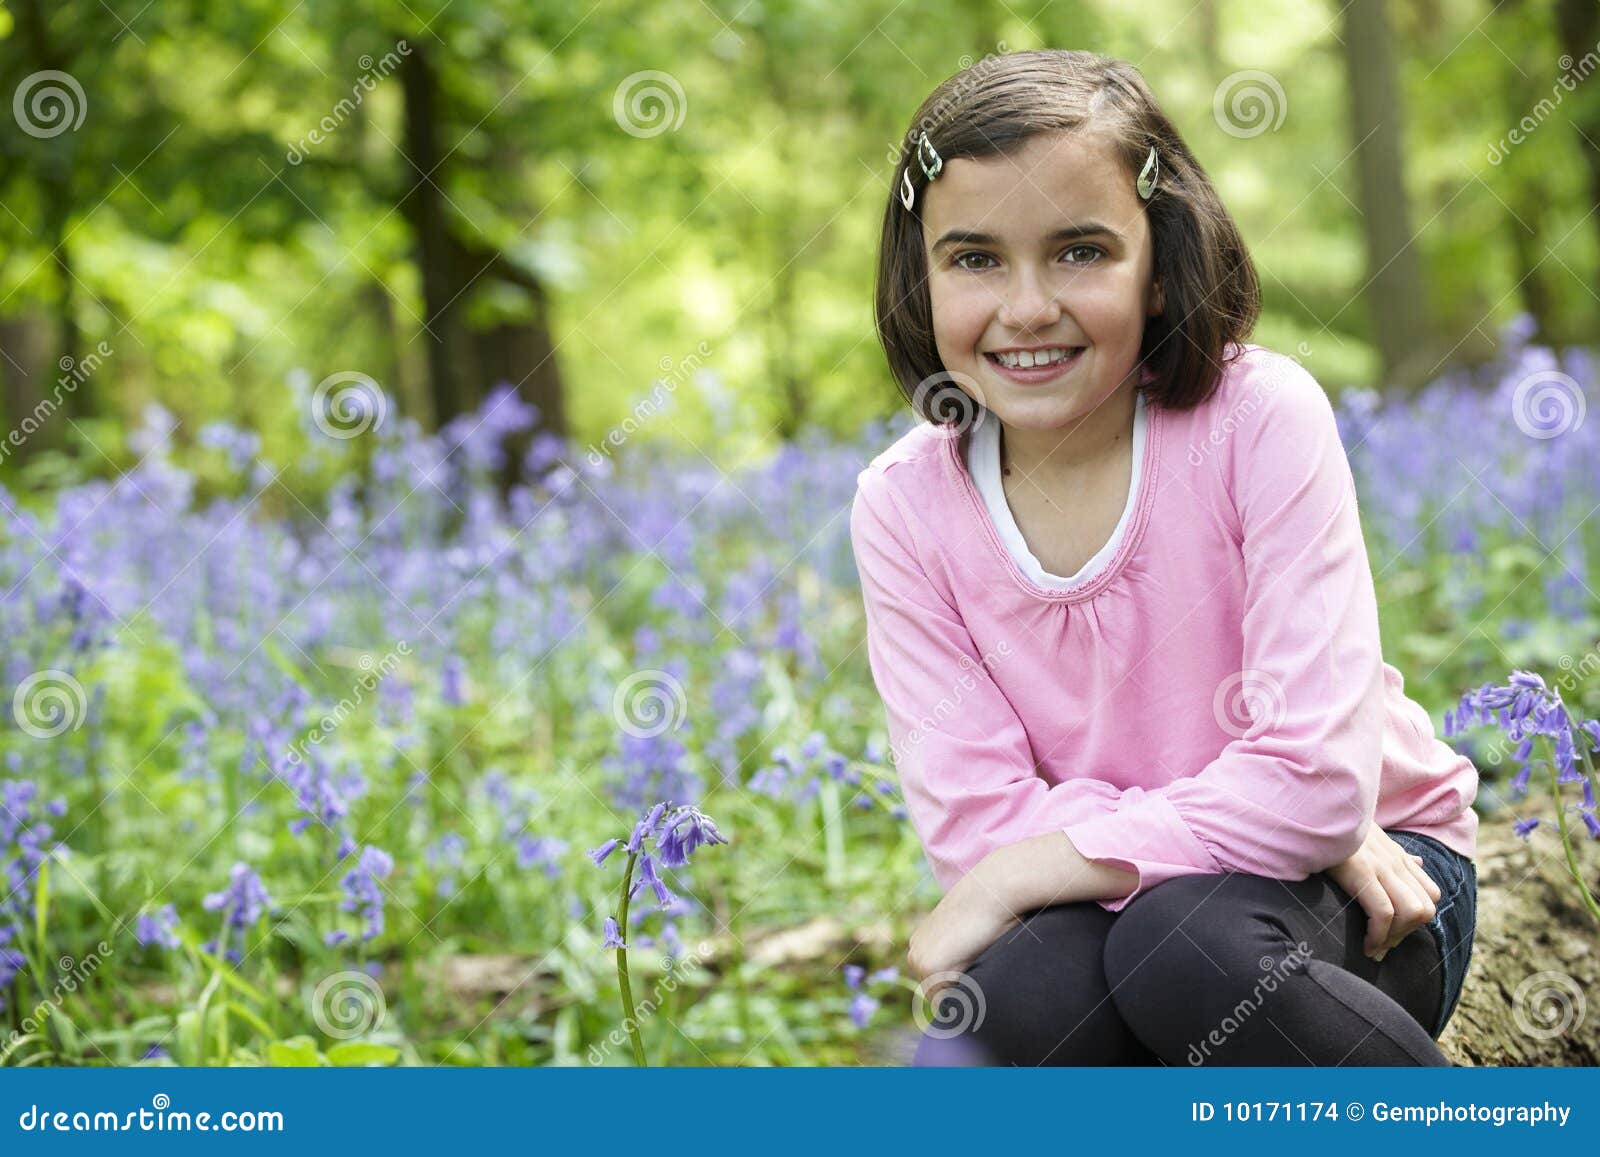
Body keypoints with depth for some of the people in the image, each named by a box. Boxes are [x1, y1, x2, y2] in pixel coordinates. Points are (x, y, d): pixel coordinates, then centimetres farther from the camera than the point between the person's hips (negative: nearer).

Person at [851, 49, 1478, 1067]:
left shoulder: (1259, 419, -17)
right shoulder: (904, 508, -8)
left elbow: (1318, 779, -23)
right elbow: (973, 821, -14)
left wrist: (1016, 875, -20)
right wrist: (1285, 828, -23)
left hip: (1363, 900, -2)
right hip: (1090, 911, 2)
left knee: (1185, 944, -35)